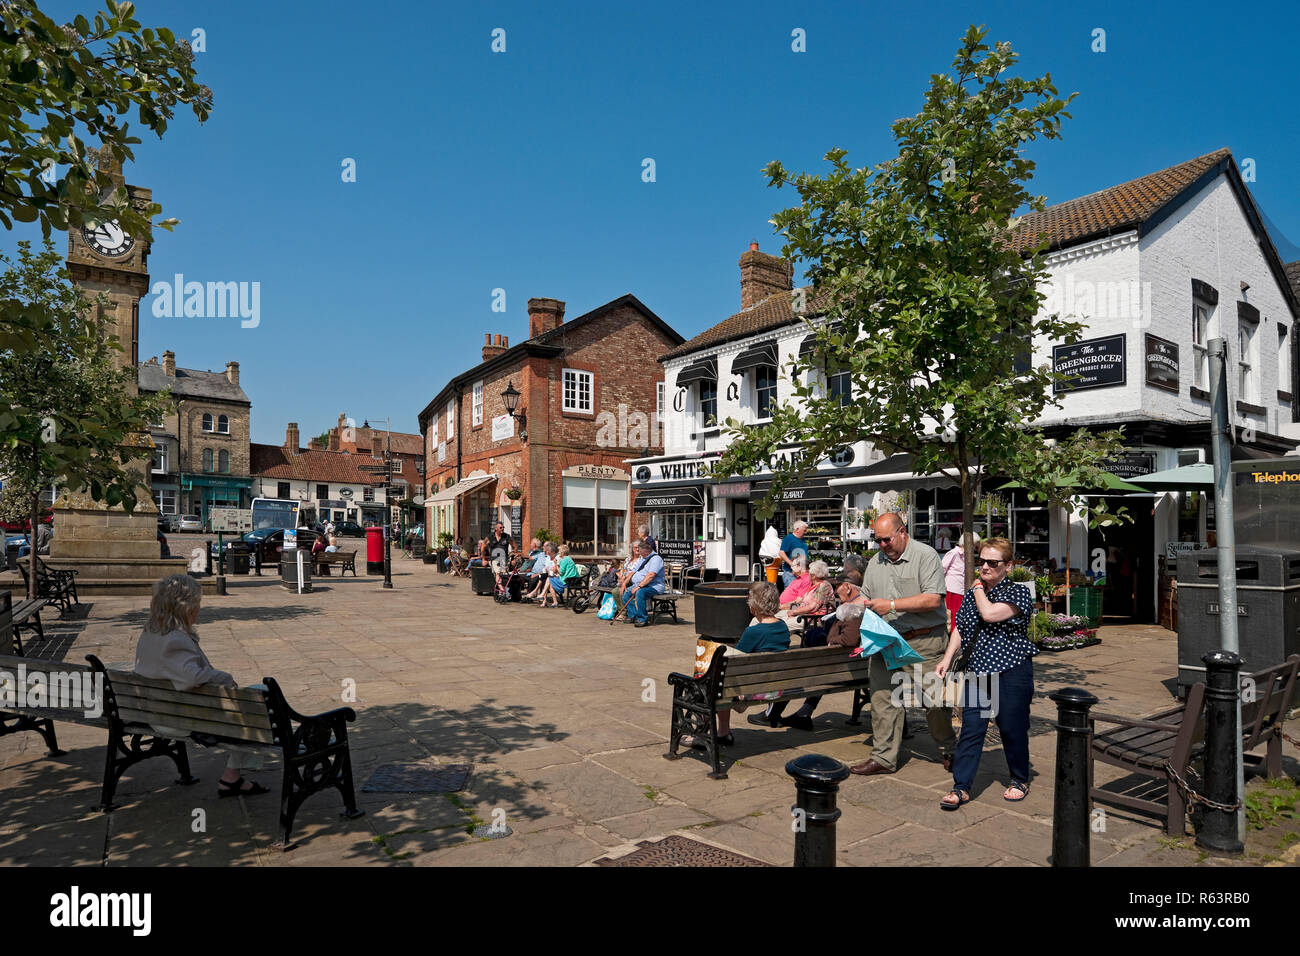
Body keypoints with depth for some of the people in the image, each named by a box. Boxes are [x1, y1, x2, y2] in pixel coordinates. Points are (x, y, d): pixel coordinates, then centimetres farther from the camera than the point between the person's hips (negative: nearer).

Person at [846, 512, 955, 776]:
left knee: (935, 700, 3)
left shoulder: (926, 555, -6)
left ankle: (949, 752, 26)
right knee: (883, 699, 4)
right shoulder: (875, 563, 14)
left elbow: (933, 599, -15)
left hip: (924, 643, -5)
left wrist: (892, 605, -18)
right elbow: (865, 595, 23)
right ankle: (884, 757, 14)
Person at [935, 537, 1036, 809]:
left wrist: (978, 588, -7)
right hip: (977, 672, 5)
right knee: (971, 728, 3)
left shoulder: (1018, 592, -7)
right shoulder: (972, 594, 12)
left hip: (1011, 671, -5)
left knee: (1012, 729, 7)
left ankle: (1020, 780, 30)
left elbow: (990, 614, -24)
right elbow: (960, 628, 17)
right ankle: (962, 787, 8)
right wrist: (947, 658, 6)